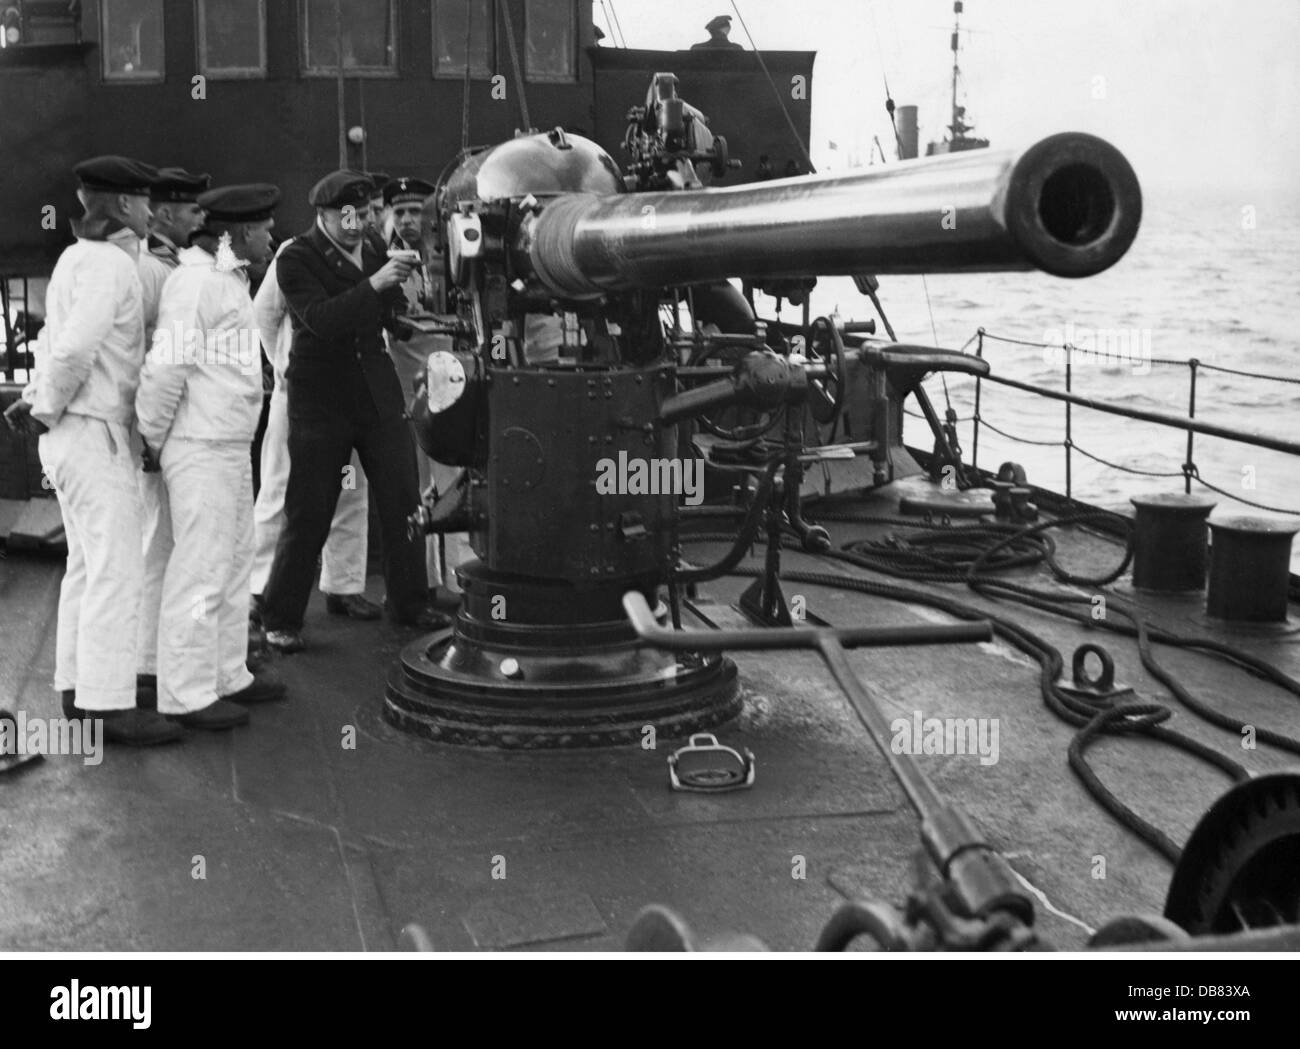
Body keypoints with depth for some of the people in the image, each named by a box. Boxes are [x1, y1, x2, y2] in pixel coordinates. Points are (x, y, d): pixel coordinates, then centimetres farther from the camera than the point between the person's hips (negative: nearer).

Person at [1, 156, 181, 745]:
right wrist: (48, 410, -13)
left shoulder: (78, 257, 15)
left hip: (71, 432, 10)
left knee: (86, 564, 16)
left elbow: (56, 340, 18)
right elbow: (74, 347, -25)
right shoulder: (111, 263, -16)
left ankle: (78, 686, 24)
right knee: (117, 568, -8)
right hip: (94, 431, -10)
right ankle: (109, 704, -5)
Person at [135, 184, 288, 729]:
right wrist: (152, 440, -12)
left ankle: (227, 676, 28)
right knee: (200, 571, -5)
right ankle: (187, 695, 3)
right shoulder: (196, 281, -16)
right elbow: (166, 366, -20)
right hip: (200, 449, -10)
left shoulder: (229, 281, 16)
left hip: (231, 447, 10)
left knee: (234, 564, 17)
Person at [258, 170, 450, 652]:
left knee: (404, 503, 7)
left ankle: (409, 602, 21)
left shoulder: (376, 252, 10)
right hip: (319, 400, -5)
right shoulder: (297, 259, -8)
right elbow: (320, 319, -23)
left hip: (378, 395, 5)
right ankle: (280, 618, 9)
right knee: (307, 514, -2)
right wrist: (373, 284, -31)